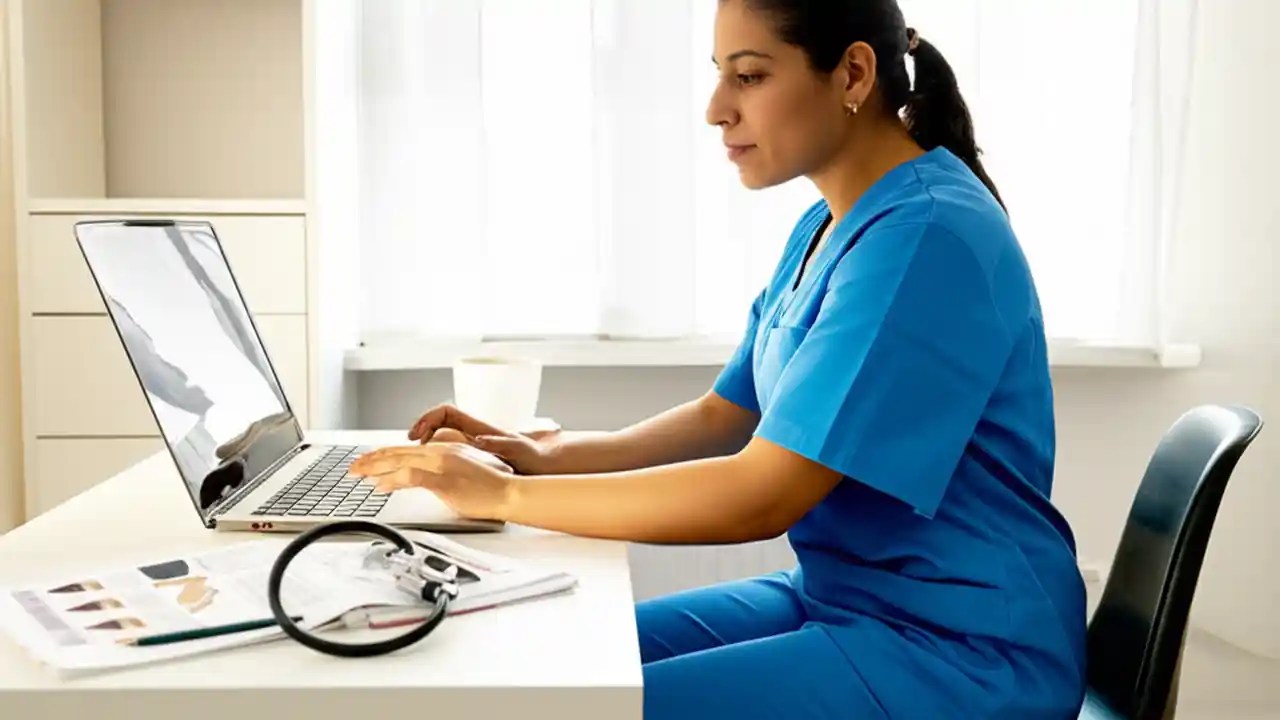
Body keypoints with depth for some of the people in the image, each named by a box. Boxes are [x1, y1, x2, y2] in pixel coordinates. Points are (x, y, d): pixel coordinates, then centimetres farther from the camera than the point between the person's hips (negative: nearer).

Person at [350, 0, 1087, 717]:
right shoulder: (827, 228, 8)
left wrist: (504, 494, -20)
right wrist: (545, 454, -4)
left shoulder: (925, 235, -23)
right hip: (840, 598, 9)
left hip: (958, 646, -8)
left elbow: (758, 496, -26)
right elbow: (721, 418, 12)